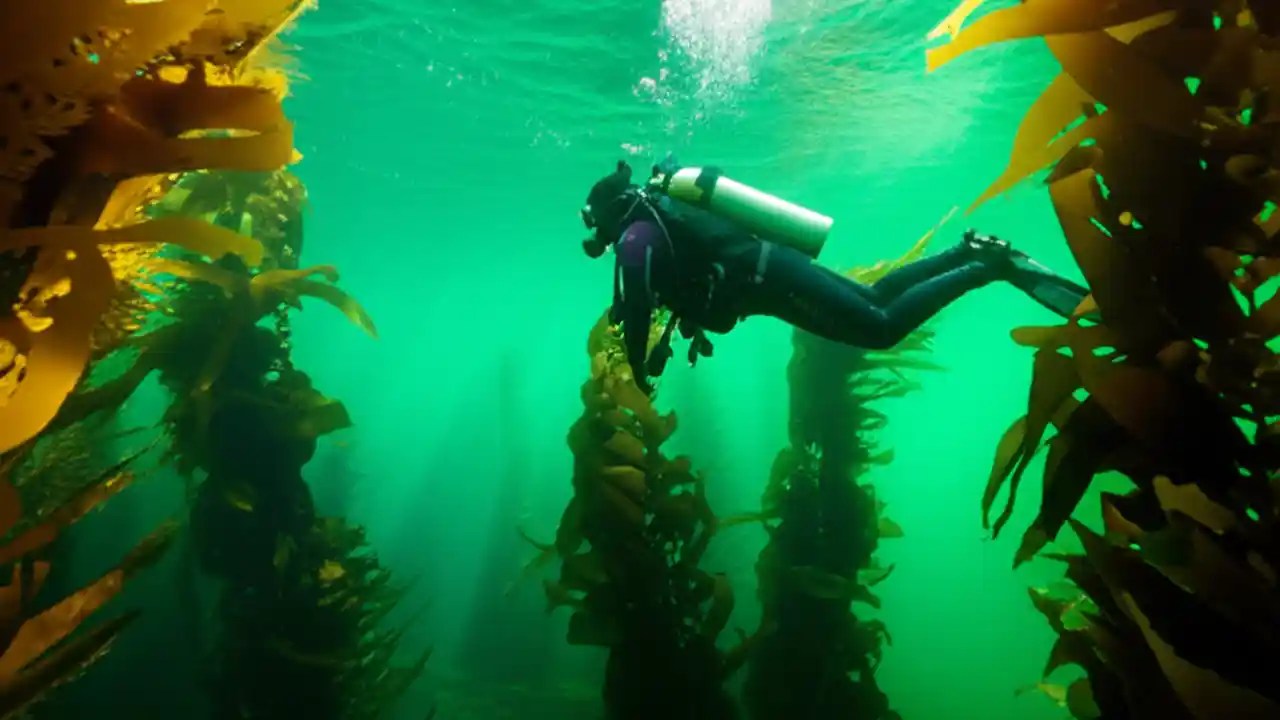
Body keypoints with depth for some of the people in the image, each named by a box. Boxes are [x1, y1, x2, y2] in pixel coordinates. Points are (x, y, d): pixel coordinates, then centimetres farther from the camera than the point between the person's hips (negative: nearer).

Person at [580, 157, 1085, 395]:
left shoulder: (636, 235, -5)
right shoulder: (661, 217, 24)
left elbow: (637, 310, -14)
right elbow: (687, 279, 36)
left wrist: (639, 377, 0)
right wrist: (664, 345, 34)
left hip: (768, 279, -9)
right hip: (773, 265, 9)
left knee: (884, 327, -14)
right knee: (877, 298, 17)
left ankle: (992, 266, -12)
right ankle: (972, 252, 14)